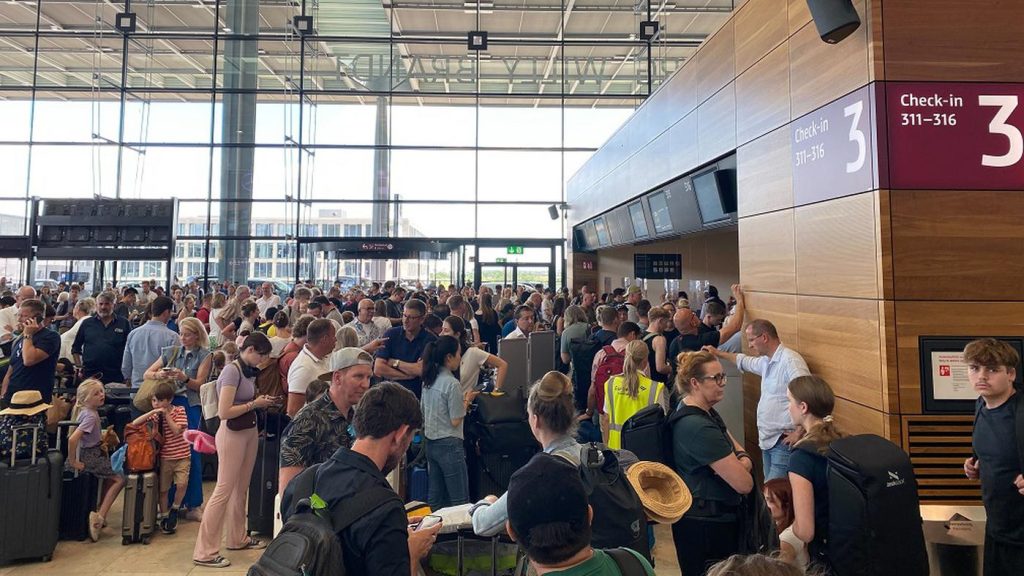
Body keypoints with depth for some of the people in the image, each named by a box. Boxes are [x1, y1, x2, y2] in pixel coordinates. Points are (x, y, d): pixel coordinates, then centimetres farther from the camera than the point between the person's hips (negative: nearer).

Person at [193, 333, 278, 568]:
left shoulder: (248, 371, 8)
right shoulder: (231, 370, -17)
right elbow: (224, 412, -22)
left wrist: (262, 401, -3)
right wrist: (255, 403, -16)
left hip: (250, 431, 8)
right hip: (232, 434, -8)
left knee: (241, 489, 17)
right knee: (224, 490, -4)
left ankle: (238, 538, 30)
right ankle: (204, 552, 5)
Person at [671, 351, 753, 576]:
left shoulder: (706, 412, 6)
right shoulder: (699, 427, -27)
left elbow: (742, 453, 10)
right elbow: (744, 484, -25)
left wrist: (741, 461, -13)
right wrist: (738, 468, -3)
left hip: (715, 517, 10)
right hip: (705, 524, -10)